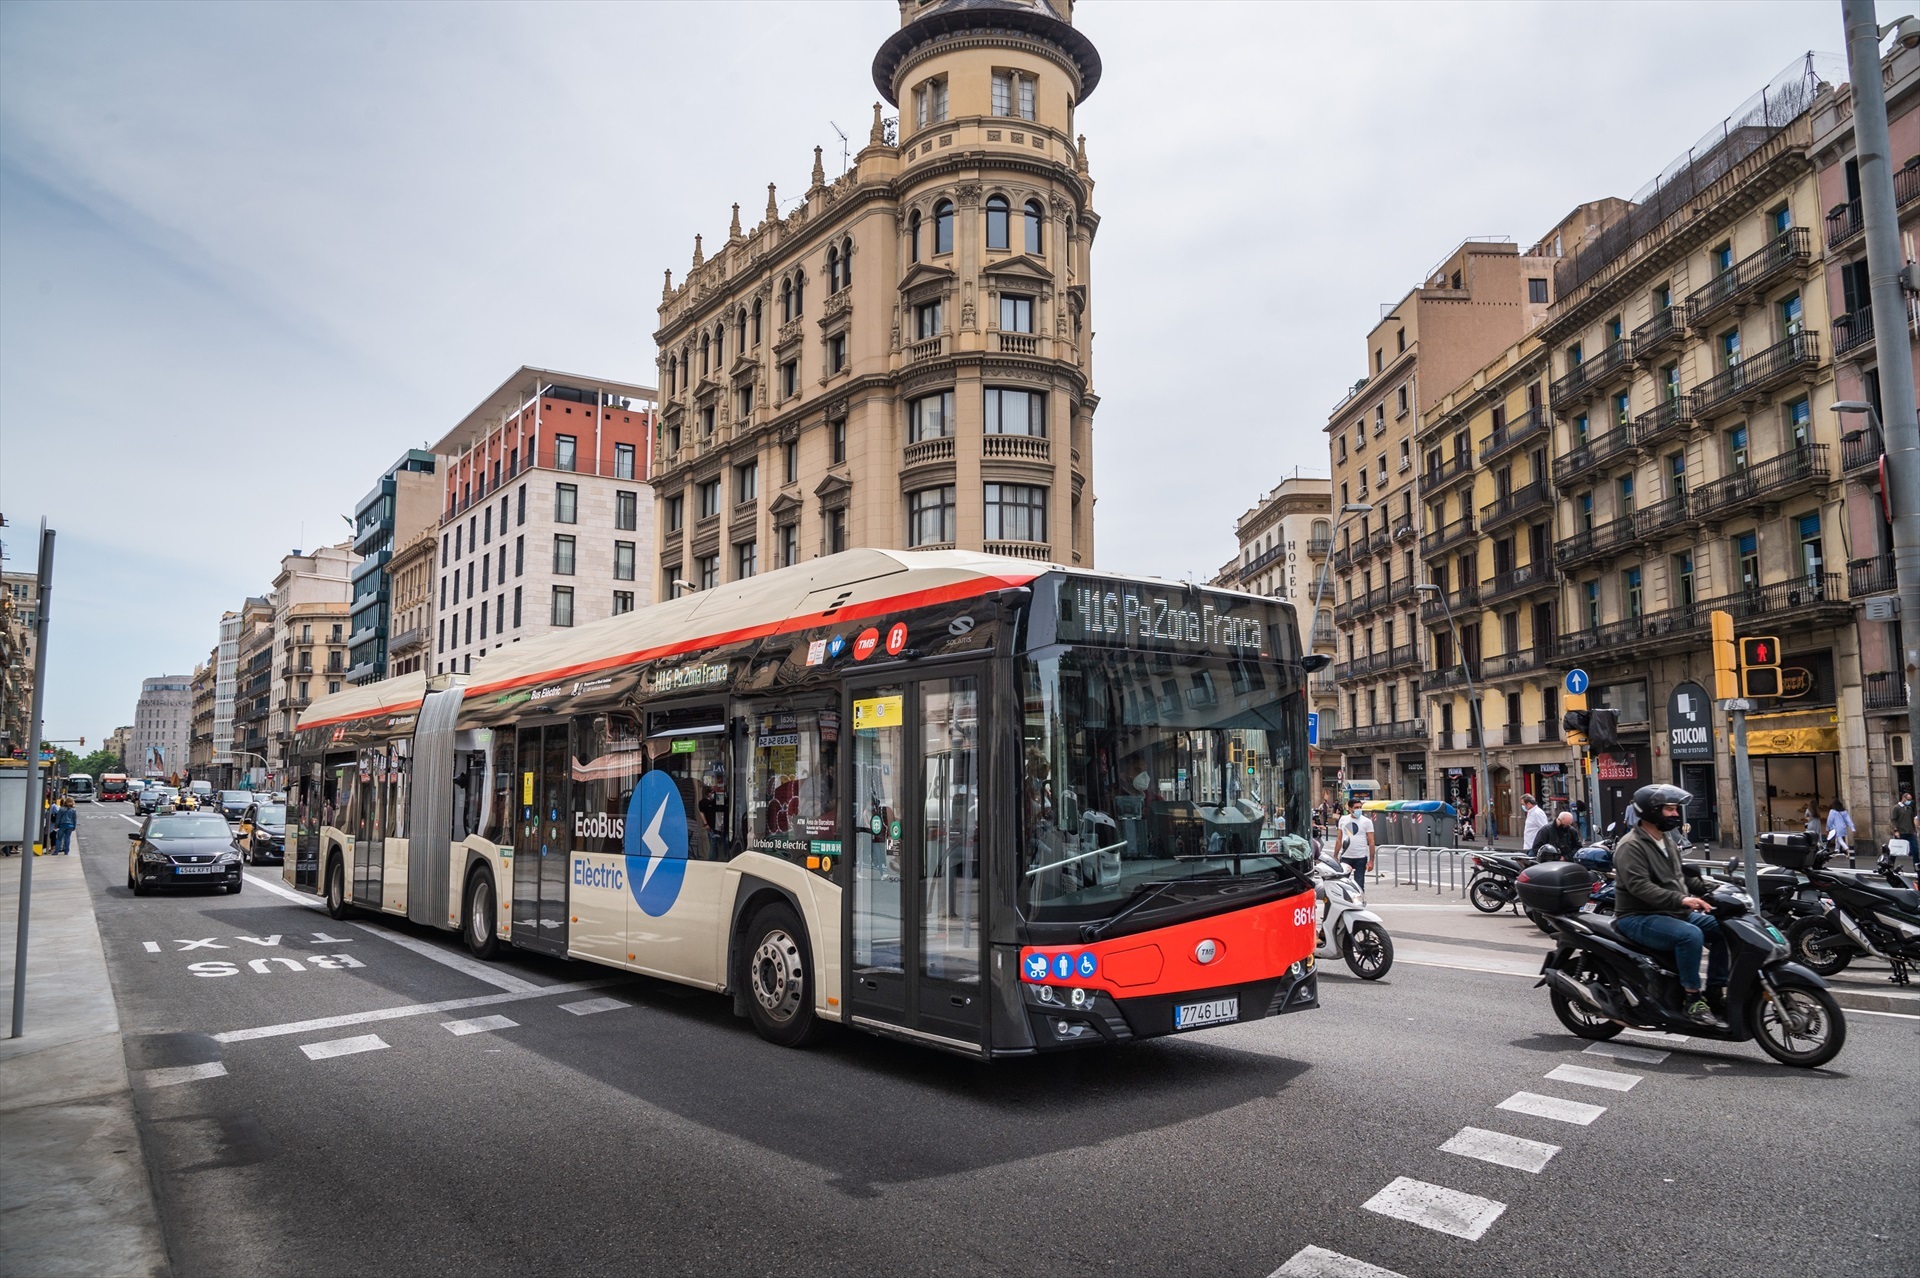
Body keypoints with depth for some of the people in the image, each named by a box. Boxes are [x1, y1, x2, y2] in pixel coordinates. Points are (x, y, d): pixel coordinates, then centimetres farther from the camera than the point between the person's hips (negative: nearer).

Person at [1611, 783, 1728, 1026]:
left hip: (1672, 913, 10)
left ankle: (1715, 993, 6)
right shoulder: (1631, 846, -16)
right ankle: (1692, 1000, -20)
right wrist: (1681, 899, -36)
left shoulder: (1665, 841, 15)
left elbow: (1681, 874, 22)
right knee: (1690, 935, -31)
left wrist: (1708, 890, 5)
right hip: (1637, 919, -10)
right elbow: (1640, 886, -27)